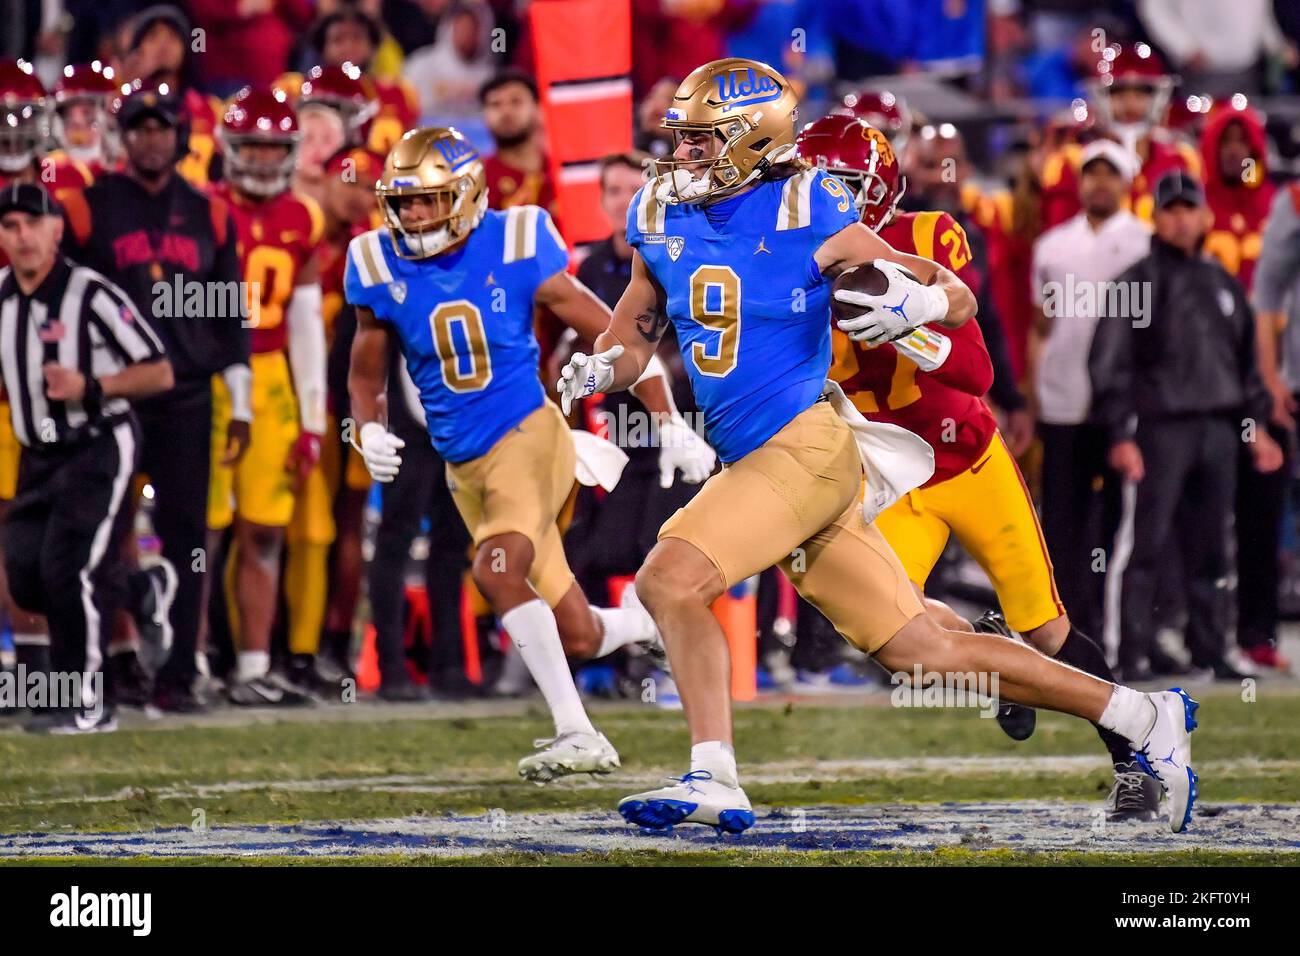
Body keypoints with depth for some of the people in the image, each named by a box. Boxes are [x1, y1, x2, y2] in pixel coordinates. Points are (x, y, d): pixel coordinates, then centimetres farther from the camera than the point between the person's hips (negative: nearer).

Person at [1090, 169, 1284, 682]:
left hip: (1218, 428, 5)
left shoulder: (1222, 283, 16)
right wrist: (1121, 435, -11)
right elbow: (1109, 363, -5)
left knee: (1209, 550, 8)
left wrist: (1255, 423, 17)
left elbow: (1247, 360, 23)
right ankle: (1134, 652, -8)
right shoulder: (1138, 283, -2)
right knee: (1146, 544, -9)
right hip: (1161, 425, -5)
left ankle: (1208, 649, 13)